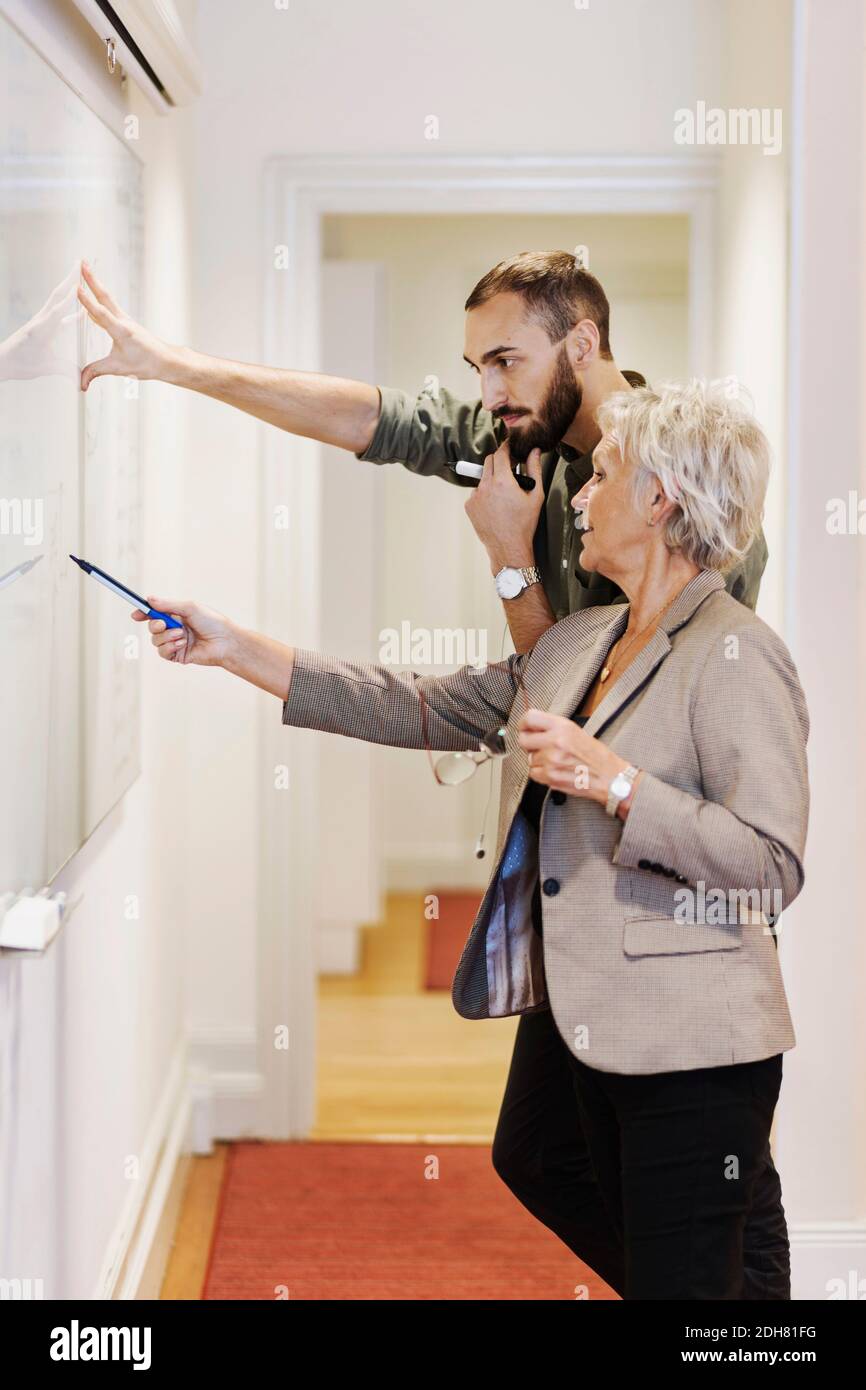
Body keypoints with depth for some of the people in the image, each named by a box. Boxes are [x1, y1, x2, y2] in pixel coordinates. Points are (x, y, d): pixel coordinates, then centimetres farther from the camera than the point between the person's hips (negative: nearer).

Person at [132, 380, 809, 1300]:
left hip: (686, 1046, -10)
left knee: (681, 1277, -2)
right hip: (574, 1016, 10)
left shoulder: (735, 656, -15)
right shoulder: (578, 643, 11)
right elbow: (426, 710, 12)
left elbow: (774, 867, -21)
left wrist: (611, 780, -24)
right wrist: (233, 649, 10)